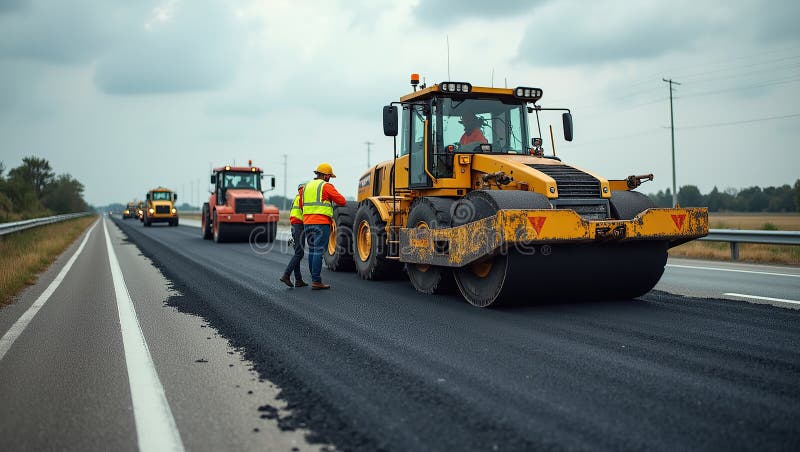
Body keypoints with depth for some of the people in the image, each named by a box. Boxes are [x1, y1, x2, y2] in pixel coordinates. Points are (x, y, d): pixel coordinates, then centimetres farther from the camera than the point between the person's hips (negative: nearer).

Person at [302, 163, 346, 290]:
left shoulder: (307, 186, 15)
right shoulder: (326, 186, -6)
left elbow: (302, 205, 19)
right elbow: (342, 201, -6)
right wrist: (334, 201, 15)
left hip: (307, 222, 7)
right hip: (322, 223, -7)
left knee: (312, 250, 13)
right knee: (319, 251, -7)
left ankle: (314, 279, 17)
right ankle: (316, 281, -9)